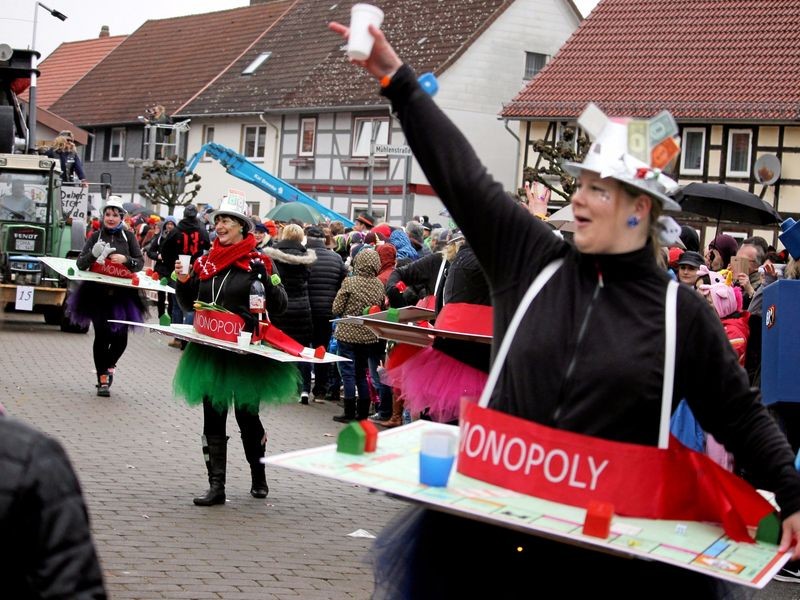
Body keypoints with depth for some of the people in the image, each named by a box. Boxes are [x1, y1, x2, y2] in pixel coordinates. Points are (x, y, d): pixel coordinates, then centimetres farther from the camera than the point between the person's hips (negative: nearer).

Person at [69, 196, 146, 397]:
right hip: (98, 292, -1)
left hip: (122, 292, 1)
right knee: (101, 336, -4)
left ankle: (109, 364, 31)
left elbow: (140, 263, 4)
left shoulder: (128, 236, 5)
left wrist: (126, 259, -15)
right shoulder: (96, 236, 4)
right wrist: (93, 254, -19)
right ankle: (103, 380, 7)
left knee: (120, 337, -2)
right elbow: (80, 264, 0)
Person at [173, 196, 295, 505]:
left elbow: (279, 307, -6)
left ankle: (258, 477, 28)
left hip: (246, 350, -4)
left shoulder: (258, 263, -5)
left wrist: (271, 282, -24)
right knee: (212, 417, 4)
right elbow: (189, 305, 14)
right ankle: (216, 486, 9)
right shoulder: (205, 262, 8)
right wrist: (182, 281, -3)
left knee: (246, 414, 7)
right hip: (210, 350, 4)